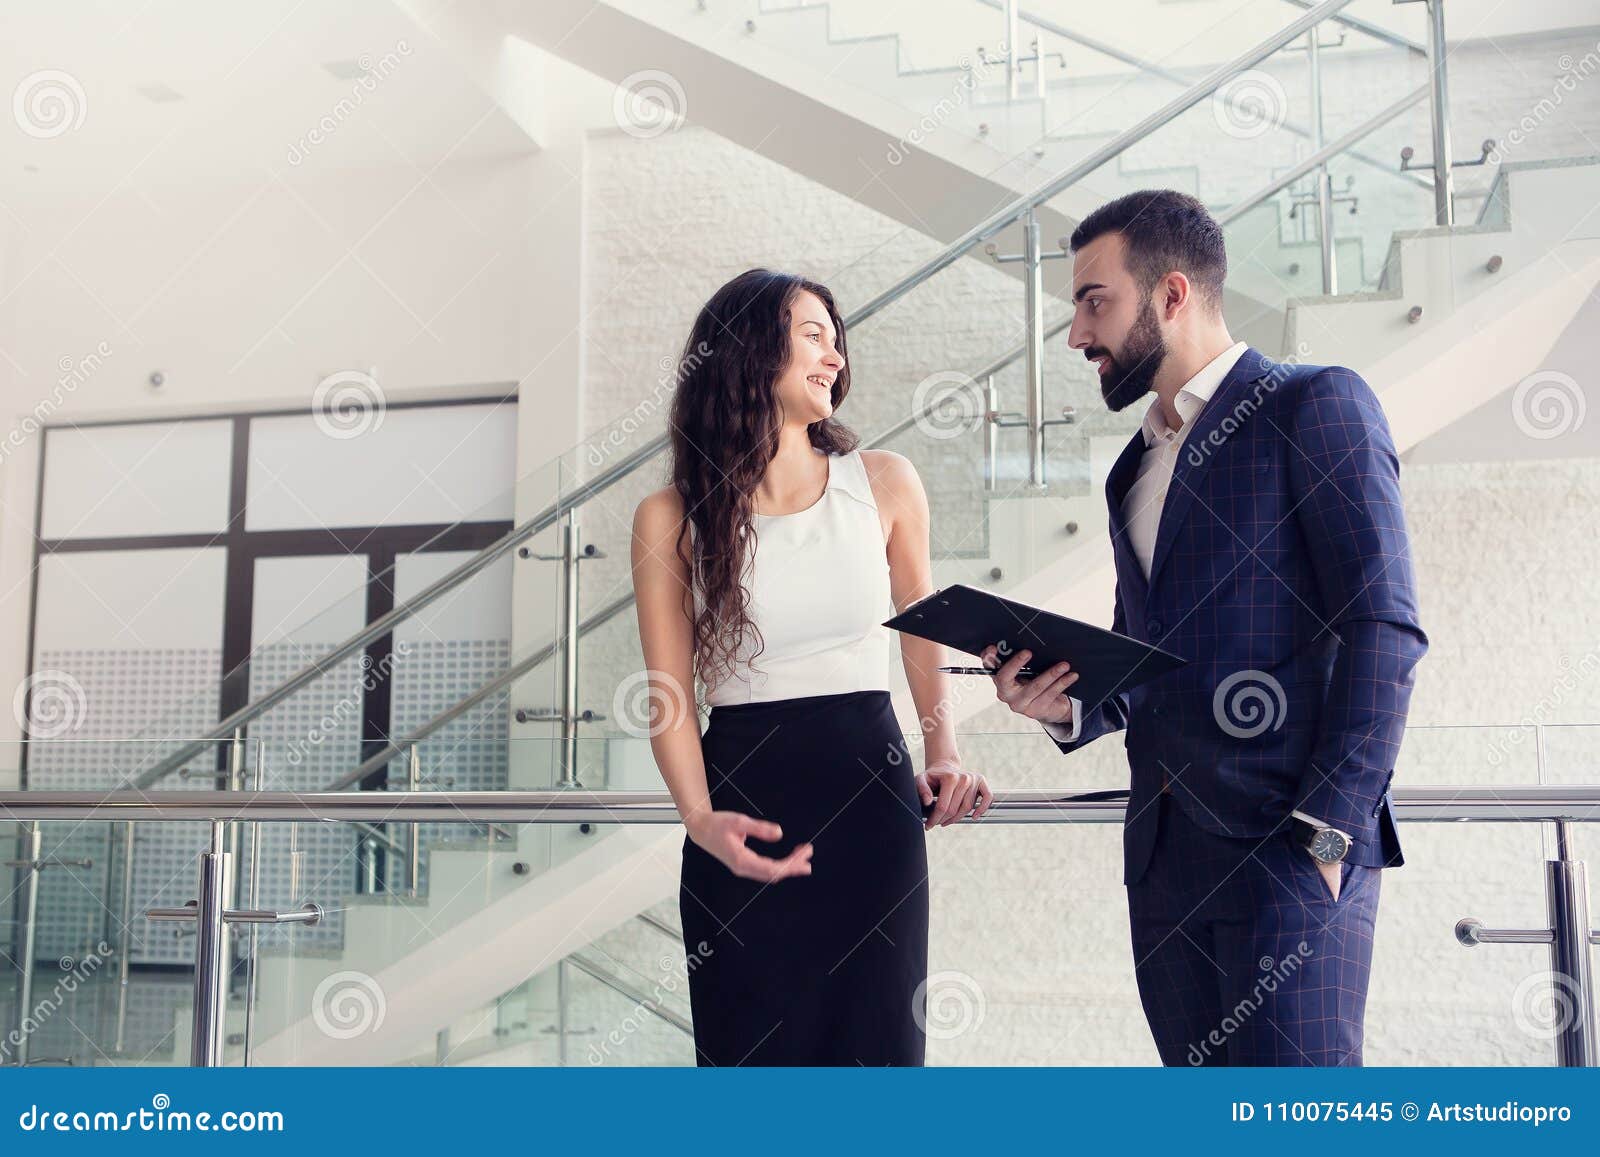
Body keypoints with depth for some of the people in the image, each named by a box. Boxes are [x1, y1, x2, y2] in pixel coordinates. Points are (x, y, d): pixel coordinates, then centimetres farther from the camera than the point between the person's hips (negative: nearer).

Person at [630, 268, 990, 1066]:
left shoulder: (885, 484, 2)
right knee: (752, 1046, 10)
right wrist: (701, 817, -19)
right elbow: (669, 696, -3)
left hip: (873, 797, 1)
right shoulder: (672, 518, -2)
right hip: (745, 808, -1)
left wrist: (943, 756, 1)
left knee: (875, 1037, 9)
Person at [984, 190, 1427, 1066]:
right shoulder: (1135, 469, 21)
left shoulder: (1317, 404, -2)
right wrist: (1067, 706, 3)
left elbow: (1383, 629, -11)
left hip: (1287, 841, -7)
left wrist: (1327, 831, -16)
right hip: (1164, 855, 7)